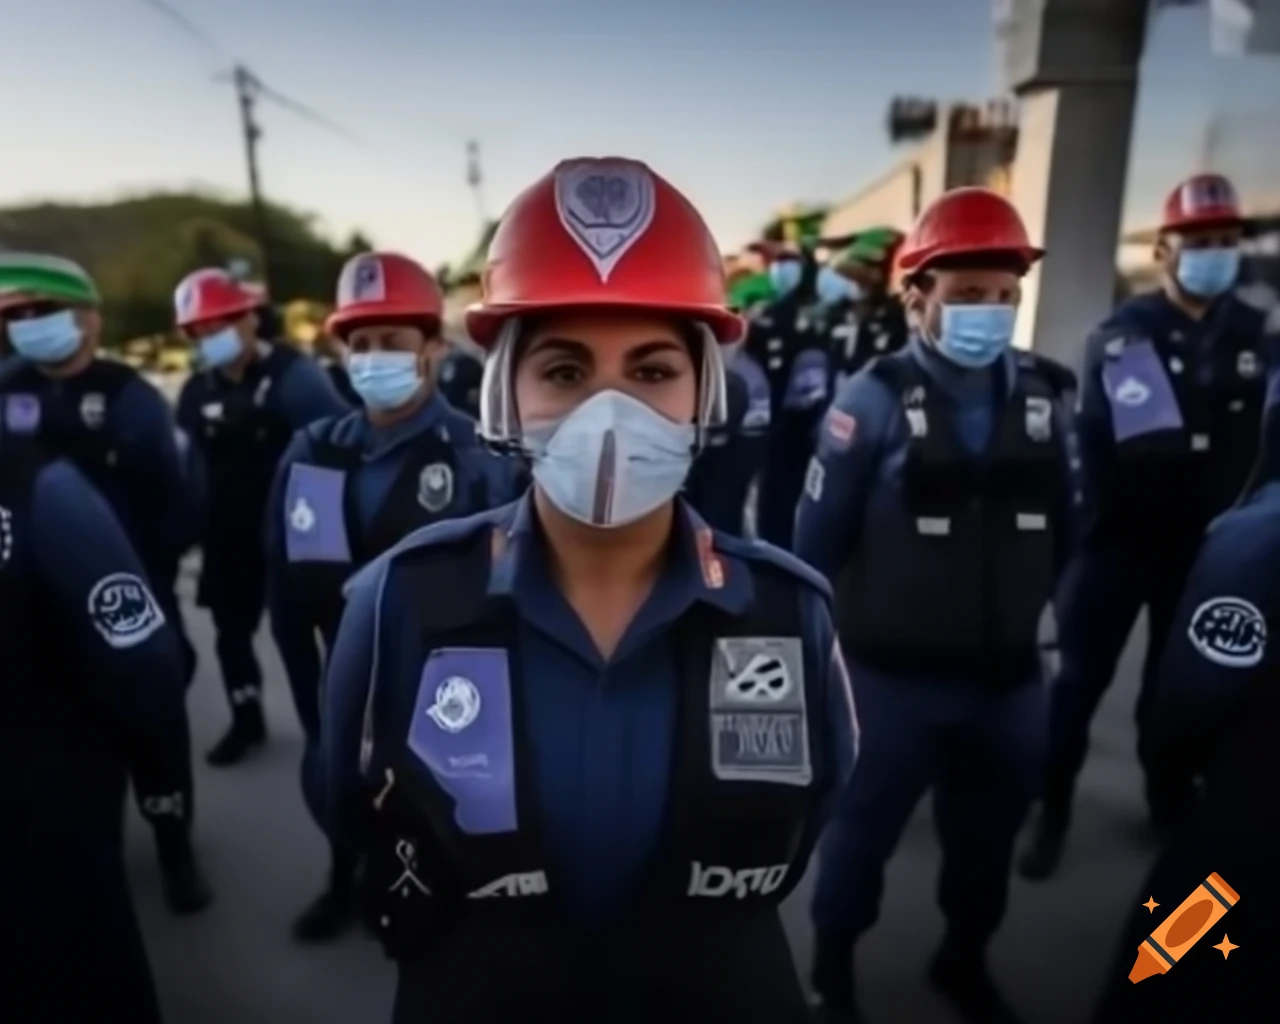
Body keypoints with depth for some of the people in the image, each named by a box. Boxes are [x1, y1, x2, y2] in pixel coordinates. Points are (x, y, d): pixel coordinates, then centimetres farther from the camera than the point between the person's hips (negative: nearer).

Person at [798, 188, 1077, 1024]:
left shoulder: (1041, 398, -1)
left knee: (987, 840, 23)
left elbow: (1061, 528, 8)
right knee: (864, 830, 16)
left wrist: (1028, 609, 11)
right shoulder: (875, 401, -14)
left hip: (1009, 678, 5)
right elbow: (819, 539, -10)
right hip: (894, 677, -4)